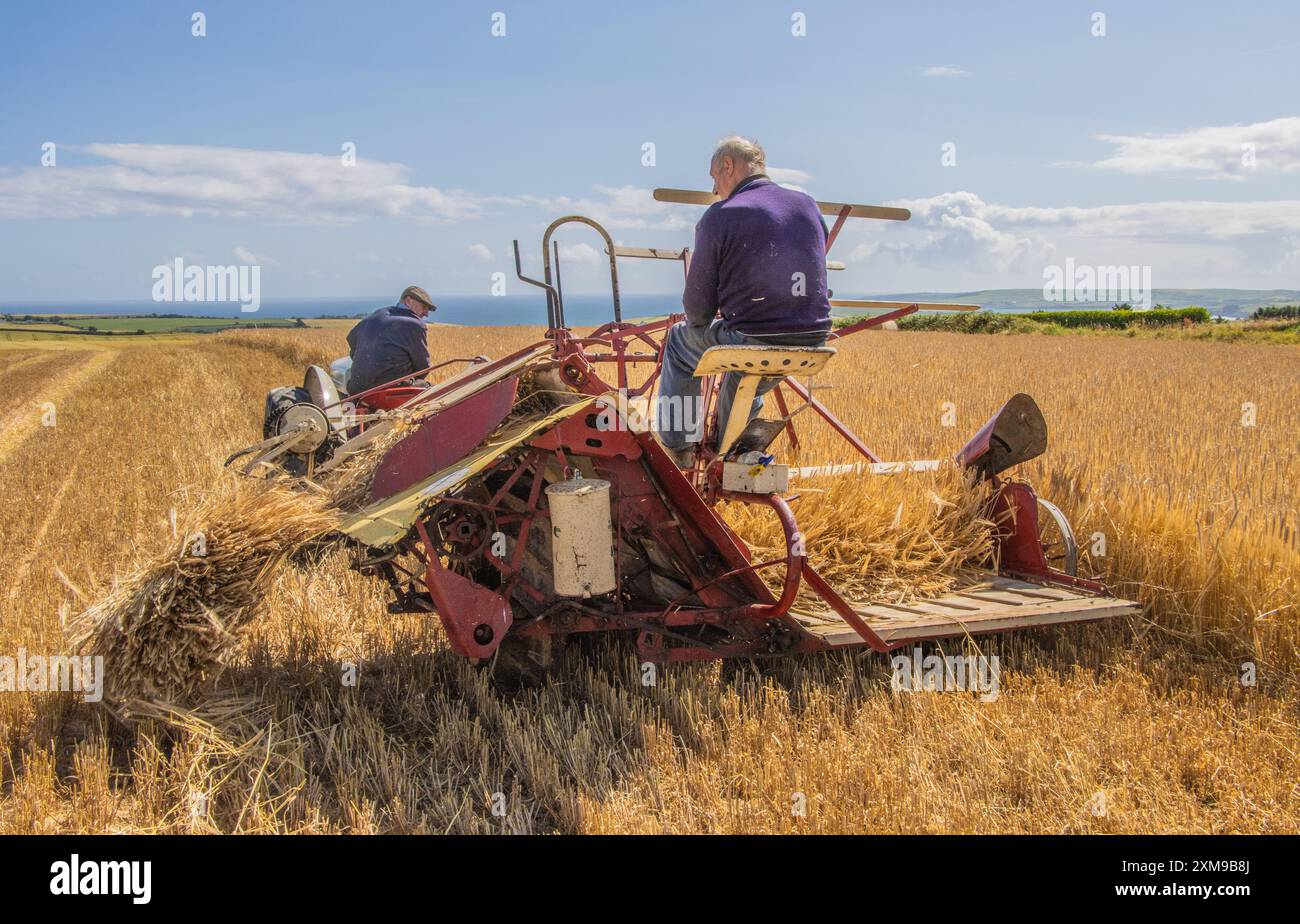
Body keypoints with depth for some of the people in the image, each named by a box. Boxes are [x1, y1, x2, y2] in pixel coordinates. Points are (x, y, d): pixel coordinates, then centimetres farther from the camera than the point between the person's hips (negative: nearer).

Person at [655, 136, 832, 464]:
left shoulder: (720, 217, -10)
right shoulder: (809, 206, 7)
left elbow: (698, 308, -5)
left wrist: (699, 323, 18)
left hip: (753, 345, -6)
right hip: (812, 347, 6)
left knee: (679, 341, 24)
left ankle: (677, 449, 30)